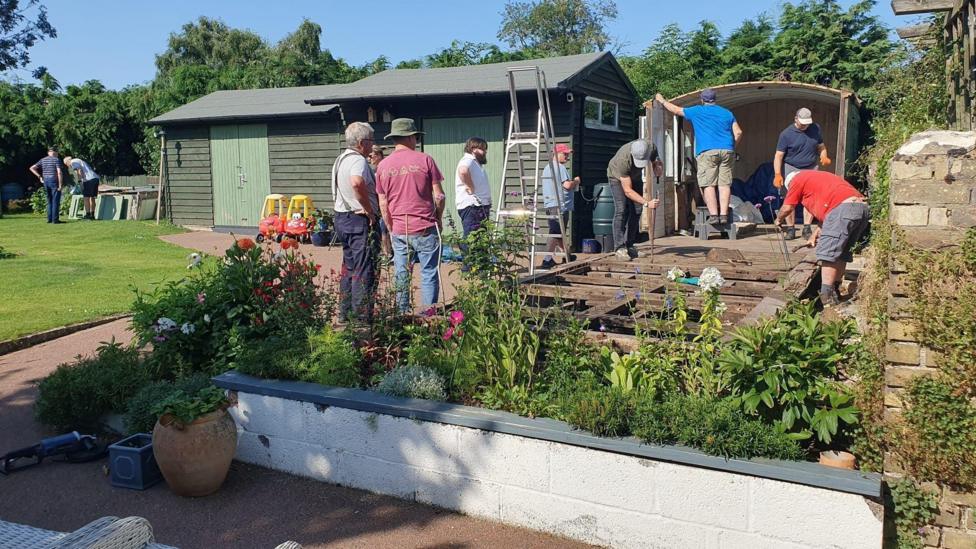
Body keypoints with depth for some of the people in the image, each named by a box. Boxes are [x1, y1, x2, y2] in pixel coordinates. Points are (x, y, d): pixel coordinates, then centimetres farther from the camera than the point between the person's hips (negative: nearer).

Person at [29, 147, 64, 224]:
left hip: (46, 181, 6)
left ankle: (49, 219, 14)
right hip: (54, 182, -6)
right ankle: (55, 219, -6)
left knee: (50, 201, 15)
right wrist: (60, 184, -16)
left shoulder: (43, 160, 11)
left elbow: (32, 168, 9)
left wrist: (40, 177, 9)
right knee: (55, 201, -4)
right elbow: (59, 172, -18)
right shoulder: (57, 160, -7)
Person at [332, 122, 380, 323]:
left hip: (342, 217, 10)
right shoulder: (358, 160, -16)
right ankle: (361, 318, -4)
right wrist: (369, 210, -24)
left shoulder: (340, 160, 16)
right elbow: (357, 183, -36)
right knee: (364, 271, -6)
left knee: (349, 268, 17)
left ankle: (345, 314, 24)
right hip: (360, 220, -10)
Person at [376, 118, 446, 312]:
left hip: (398, 230, 4)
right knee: (429, 275, 3)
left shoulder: (383, 165, 6)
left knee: (401, 278, 11)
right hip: (425, 228, -4)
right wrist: (438, 219, 12)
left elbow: (383, 204, 7)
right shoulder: (424, 160, -4)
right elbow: (439, 196, -4)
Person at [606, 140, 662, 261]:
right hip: (617, 177, -5)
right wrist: (647, 203, -45)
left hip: (634, 176, 5)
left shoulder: (652, 148, -29)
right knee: (621, 210, -20)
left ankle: (629, 245, 8)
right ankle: (619, 247, -20)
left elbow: (656, 162, -3)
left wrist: (658, 167, -29)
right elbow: (628, 191, -37)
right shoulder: (623, 160, -42)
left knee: (635, 211, 0)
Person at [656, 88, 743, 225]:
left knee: (708, 184, -6)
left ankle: (713, 215, -15)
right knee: (724, 184, 2)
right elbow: (738, 133, 13)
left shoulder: (696, 111, 8)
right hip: (726, 151, 4)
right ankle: (724, 215, -2)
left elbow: (676, 110, 18)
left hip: (707, 152, -4)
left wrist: (662, 100, 32)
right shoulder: (727, 113, 18)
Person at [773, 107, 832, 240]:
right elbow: (779, 156, -13)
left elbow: (821, 146, 16)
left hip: (811, 169, 3)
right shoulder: (786, 134, -9)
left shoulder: (816, 129, 4)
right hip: (791, 169, -3)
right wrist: (777, 174, -24)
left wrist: (824, 157, -7)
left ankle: (807, 228, 3)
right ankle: (790, 229, 5)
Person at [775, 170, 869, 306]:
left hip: (843, 207, -9)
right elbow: (825, 213, 33)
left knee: (828, 253, -6)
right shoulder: (819, 177, 37)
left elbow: (787, 208, 15)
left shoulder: (797, 179, 14)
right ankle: (834, 292, 24)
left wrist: (779, 220, 34)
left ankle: (827, 297, -10)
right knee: (841, 252, 18)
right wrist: (815, 234, 29)